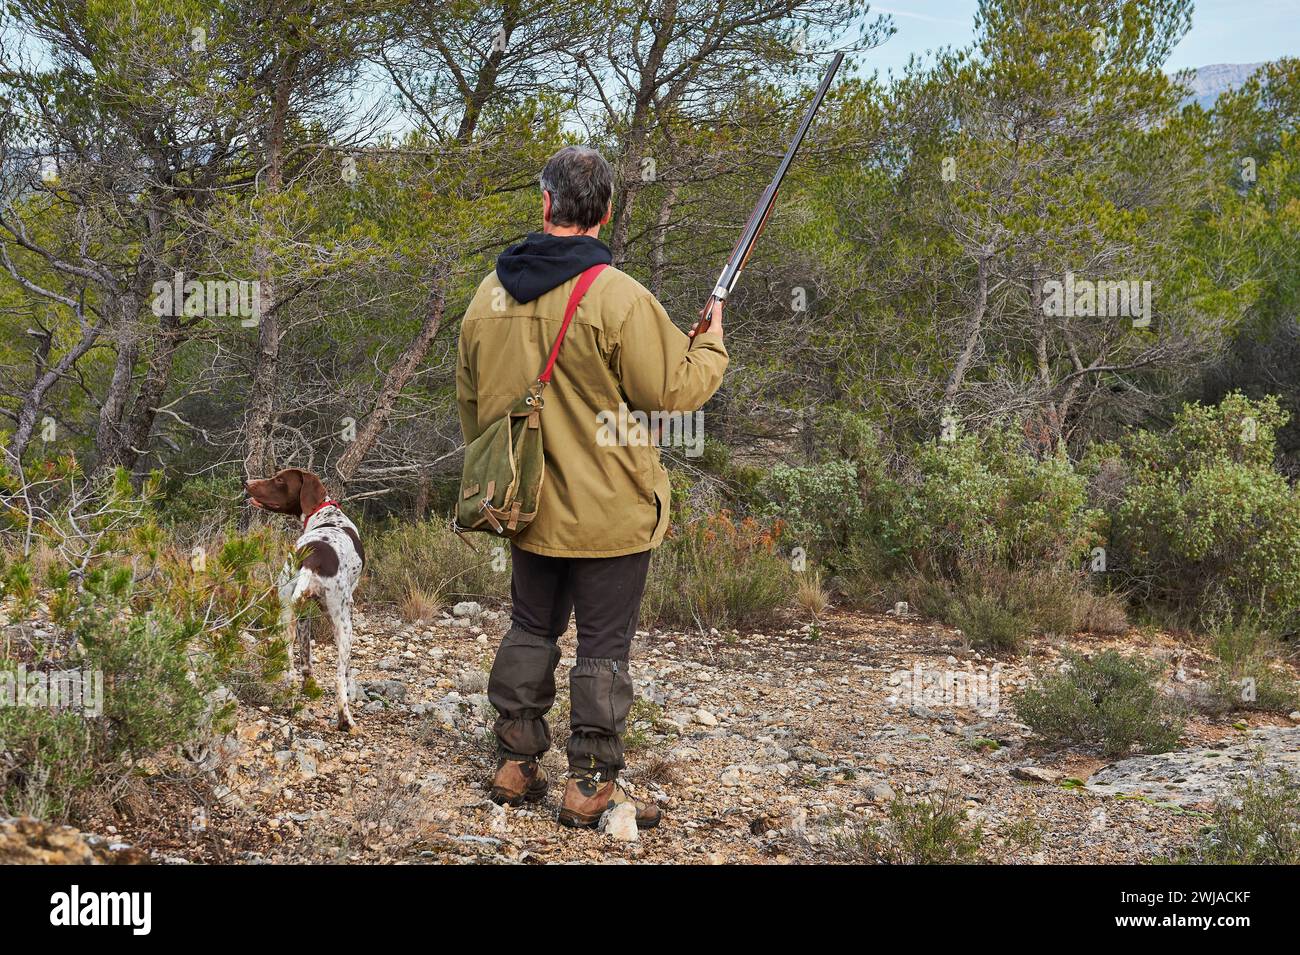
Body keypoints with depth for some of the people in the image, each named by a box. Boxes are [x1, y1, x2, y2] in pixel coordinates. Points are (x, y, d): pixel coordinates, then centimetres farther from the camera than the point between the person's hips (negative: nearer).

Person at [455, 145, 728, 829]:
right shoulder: (618, 296, -18)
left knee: (531, 631, 19)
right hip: (608, 513, -5)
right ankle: (591, 786, 8)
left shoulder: (491, 293, 2)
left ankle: (514, 764, 26)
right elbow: (672, 389, -13)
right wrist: (712, 347, 7)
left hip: (530, 509, 6)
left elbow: (470, 401, 12)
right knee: (602, 646, 3)